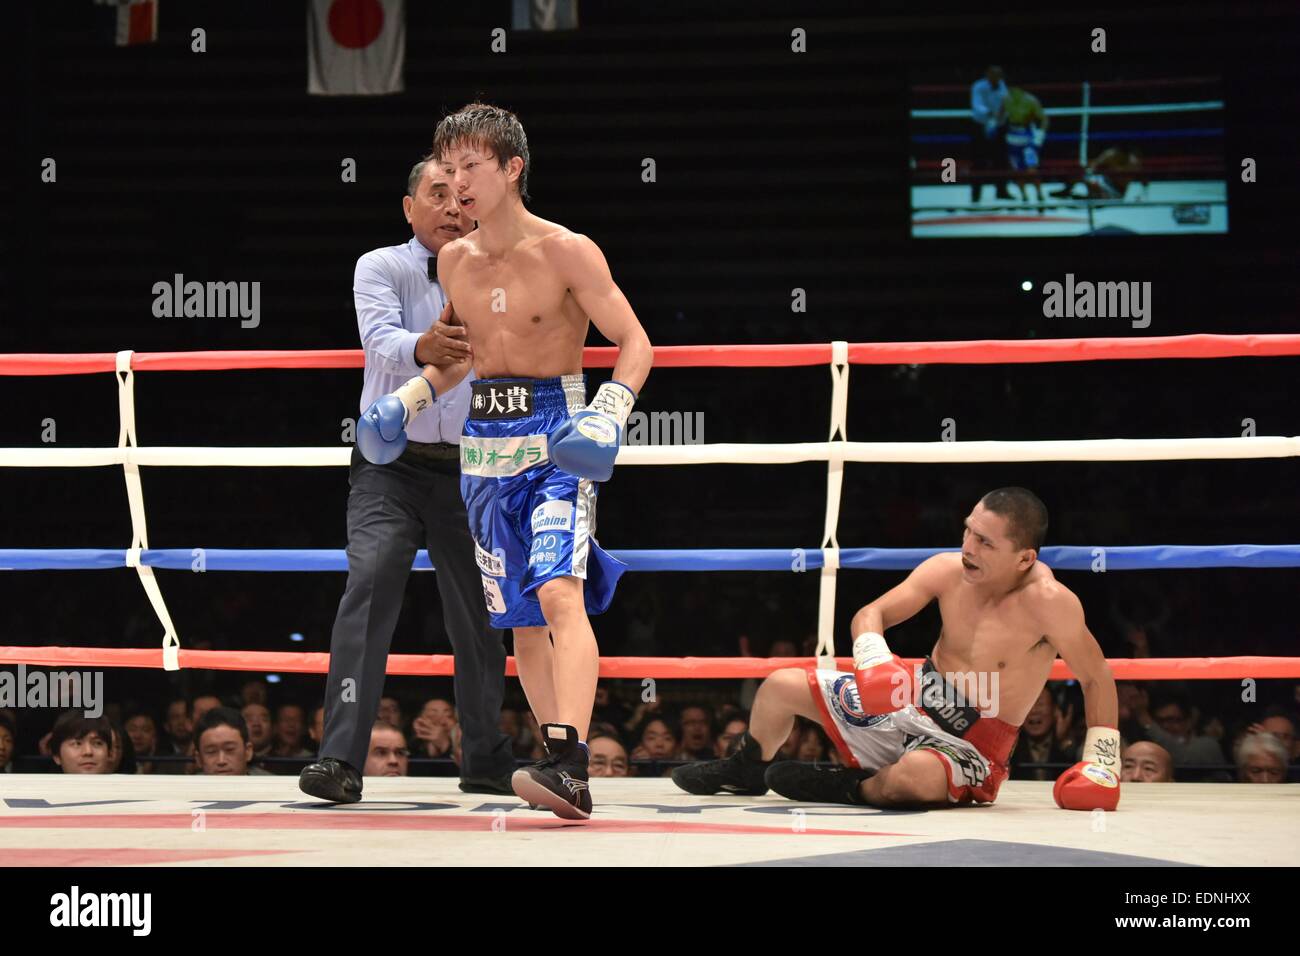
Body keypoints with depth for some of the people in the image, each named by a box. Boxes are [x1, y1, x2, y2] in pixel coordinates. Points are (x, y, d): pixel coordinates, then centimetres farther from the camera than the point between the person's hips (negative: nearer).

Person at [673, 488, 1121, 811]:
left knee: (915, 775, -42)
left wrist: (1101, 763, -21)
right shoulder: (947, 570, -11)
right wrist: (874, 663, -23)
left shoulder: (1047, 601, -26)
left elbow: (1097, 679, -15)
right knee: (781, 686, 5)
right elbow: (871, 614, -1)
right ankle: (746, 771, 37)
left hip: (970, 744, -6)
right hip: (914, 702, 6)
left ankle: (849, 789, -7)